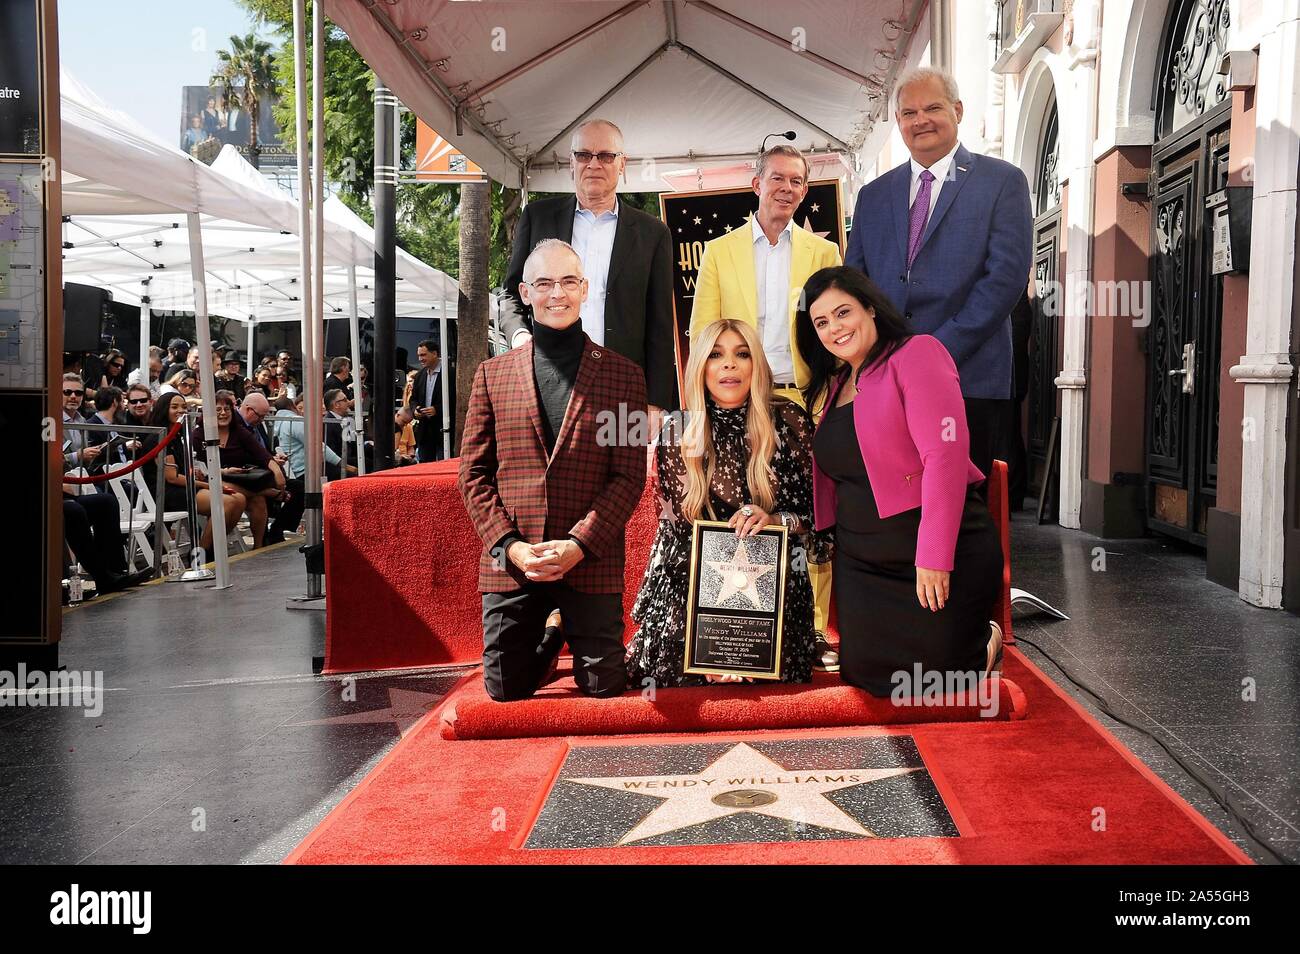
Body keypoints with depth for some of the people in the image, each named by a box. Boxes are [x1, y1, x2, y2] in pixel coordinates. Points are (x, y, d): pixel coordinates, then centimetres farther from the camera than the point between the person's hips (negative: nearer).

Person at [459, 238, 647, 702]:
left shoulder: (623, 375, 2)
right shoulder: (493, 374, 8)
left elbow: (629, 476, -3)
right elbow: (474, 472, 6)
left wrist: (579, 544, -14)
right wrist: (510, 545, -8)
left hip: (592, 562, -1)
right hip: (510, 561, 2)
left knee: (604, 685, 4)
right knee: (505, 689, 7)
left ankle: (575, 635, 37)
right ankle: (549, 644, 40)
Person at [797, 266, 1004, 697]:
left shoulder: (916, 354, -10)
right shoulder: (834, 385, 14)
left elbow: (945, 454, -20)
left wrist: (934, 557, -25)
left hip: (942, 553, -7)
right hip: (861, 560, 7)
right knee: (865, 674, 1)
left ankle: (984, 641, 28)